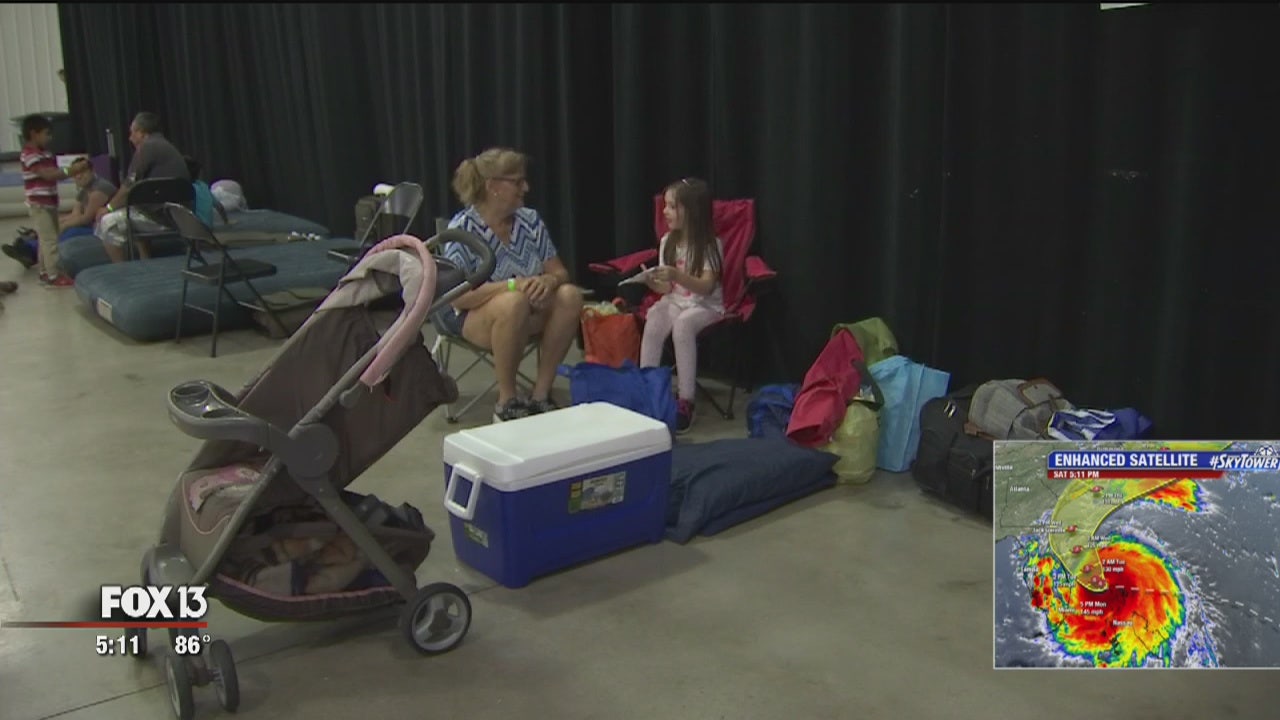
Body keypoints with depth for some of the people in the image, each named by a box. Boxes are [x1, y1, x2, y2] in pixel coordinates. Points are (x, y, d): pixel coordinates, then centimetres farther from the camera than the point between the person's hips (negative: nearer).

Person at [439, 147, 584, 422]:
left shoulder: (530, 220, -3)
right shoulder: (462, 229, -18)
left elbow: (560, 272, -1)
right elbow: (456, 297, -23)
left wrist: (548, 281, -26)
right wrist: (511, 285, -34)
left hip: (529, 311, 5)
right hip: (469, 316, -5)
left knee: (570, 296, -23)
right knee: (515, 302, -37)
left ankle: (541, 395, -14)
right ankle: (506, 402, -21)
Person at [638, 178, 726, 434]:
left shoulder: (711, 244, -9)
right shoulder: (668, 241, 6)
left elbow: (706, 287, -20)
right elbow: (667, 288, 5)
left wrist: (677, 275, -36)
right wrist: (653, 282, -18)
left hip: (705, 306, -4)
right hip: (675, 301, 4)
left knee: (682, 324, -36)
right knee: (654, 319, -29)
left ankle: (685, 400, -33)